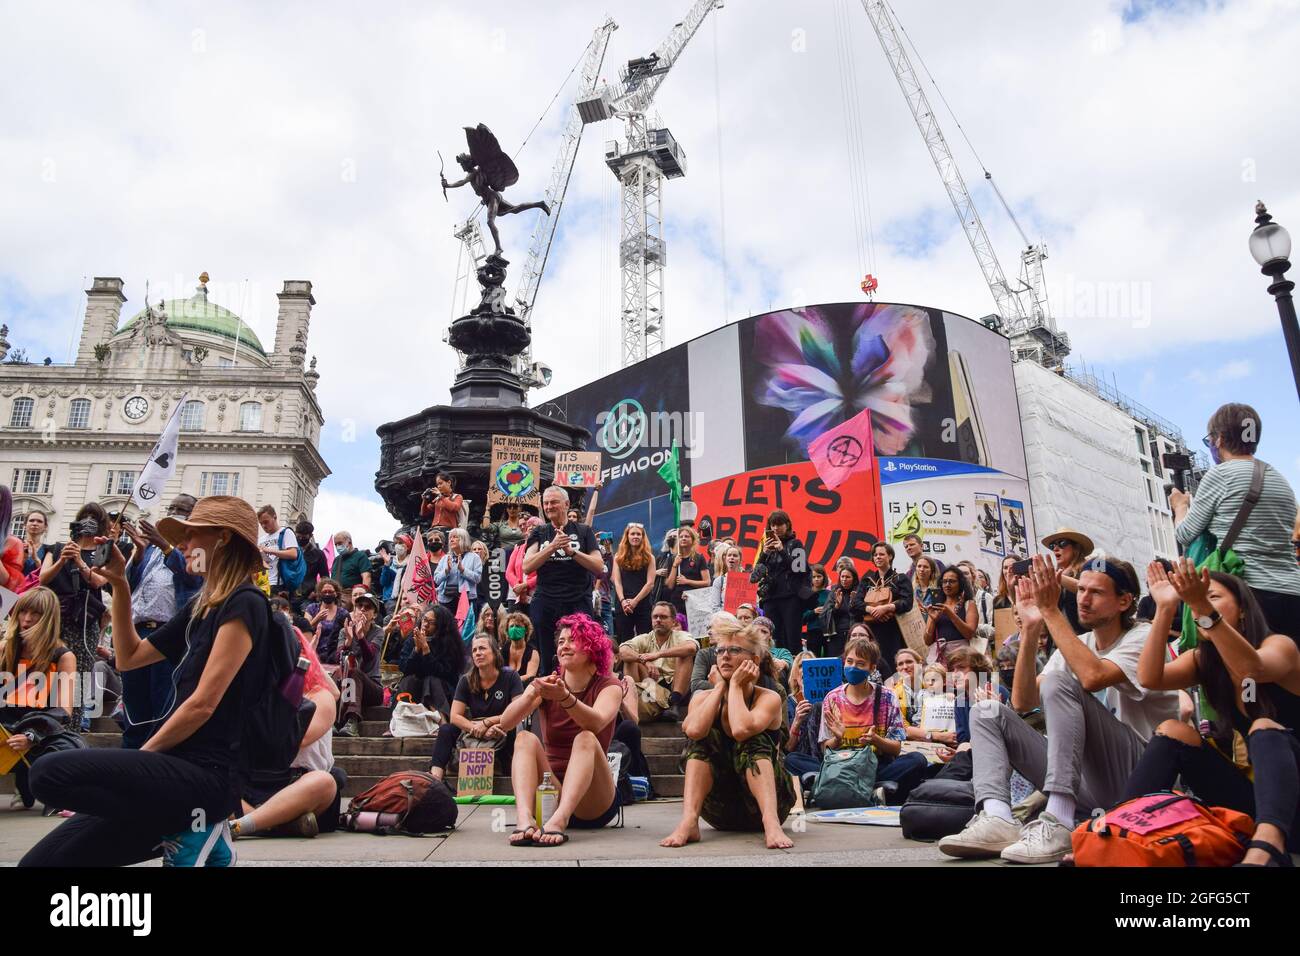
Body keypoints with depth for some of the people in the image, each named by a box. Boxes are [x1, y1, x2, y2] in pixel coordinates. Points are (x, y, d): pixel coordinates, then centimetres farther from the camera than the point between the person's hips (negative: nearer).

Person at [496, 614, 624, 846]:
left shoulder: (609, 686, 1)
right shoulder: (547, 684, 8)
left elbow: (596, 723, -24)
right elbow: (505, 723, -10)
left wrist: (565, 697, -42)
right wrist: (533, 694, -29)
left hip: (593, 806, -2)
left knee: (586, 739, -26)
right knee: (525, 738, -19)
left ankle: (559, 820, -46)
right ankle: (525, 818, -43)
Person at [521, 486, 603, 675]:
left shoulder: (583, 531, 6)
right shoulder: (539, 533, 11)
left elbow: (599, 567, -3)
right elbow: (526, 567, -3)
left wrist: (571, 550, -15)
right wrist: (552, 546, -16)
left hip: (578, 603, -1)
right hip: (544, 604, 2)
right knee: (547, 661, 6)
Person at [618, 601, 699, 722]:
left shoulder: (680, 636, 6)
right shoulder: (644, 639, 13)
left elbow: (691, 648, -21)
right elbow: (621, 651, -8)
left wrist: (658, 654, -27)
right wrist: (644, 660, -26)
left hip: (675, 688, -2)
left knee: (685, 656, -21)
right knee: (630, 659, -9)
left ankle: (674, 703, -32)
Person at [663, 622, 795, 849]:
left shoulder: (769, 698, -10)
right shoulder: (703, 698, 0)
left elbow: (741, 730, -34)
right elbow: (694, 731, -26)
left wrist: (735, 684, -19)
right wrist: (719, 687, -13)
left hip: (759, 804, -3)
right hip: (721, 810, 3)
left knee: (753, 741, -26)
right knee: (702, 737, -18)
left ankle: (771, 822, -41)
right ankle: (689, 821, -33)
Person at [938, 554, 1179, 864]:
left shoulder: (1142, 637, -5)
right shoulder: (1075, 645, 14)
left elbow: (1092, 677, -28)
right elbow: (1022, 702, 1)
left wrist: (1051, 610, -23)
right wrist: (1031, 629, -6)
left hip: (1135, 775, -6)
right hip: (1087, 778, 7)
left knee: (1058, 682, -27)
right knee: (988, 712, -3)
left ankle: (1058, 825, -35)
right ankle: (997, 819, -28)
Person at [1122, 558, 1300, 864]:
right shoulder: (1203, 660, 6)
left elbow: (1252, 668, -34)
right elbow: (1149, 678, -15)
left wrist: (1203, 605, -46)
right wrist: (1165, 609, -21)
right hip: (1247, 791, 5)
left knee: (1264, 727, -31)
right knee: (1172, 730, -14)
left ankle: (1267, 847, -55)